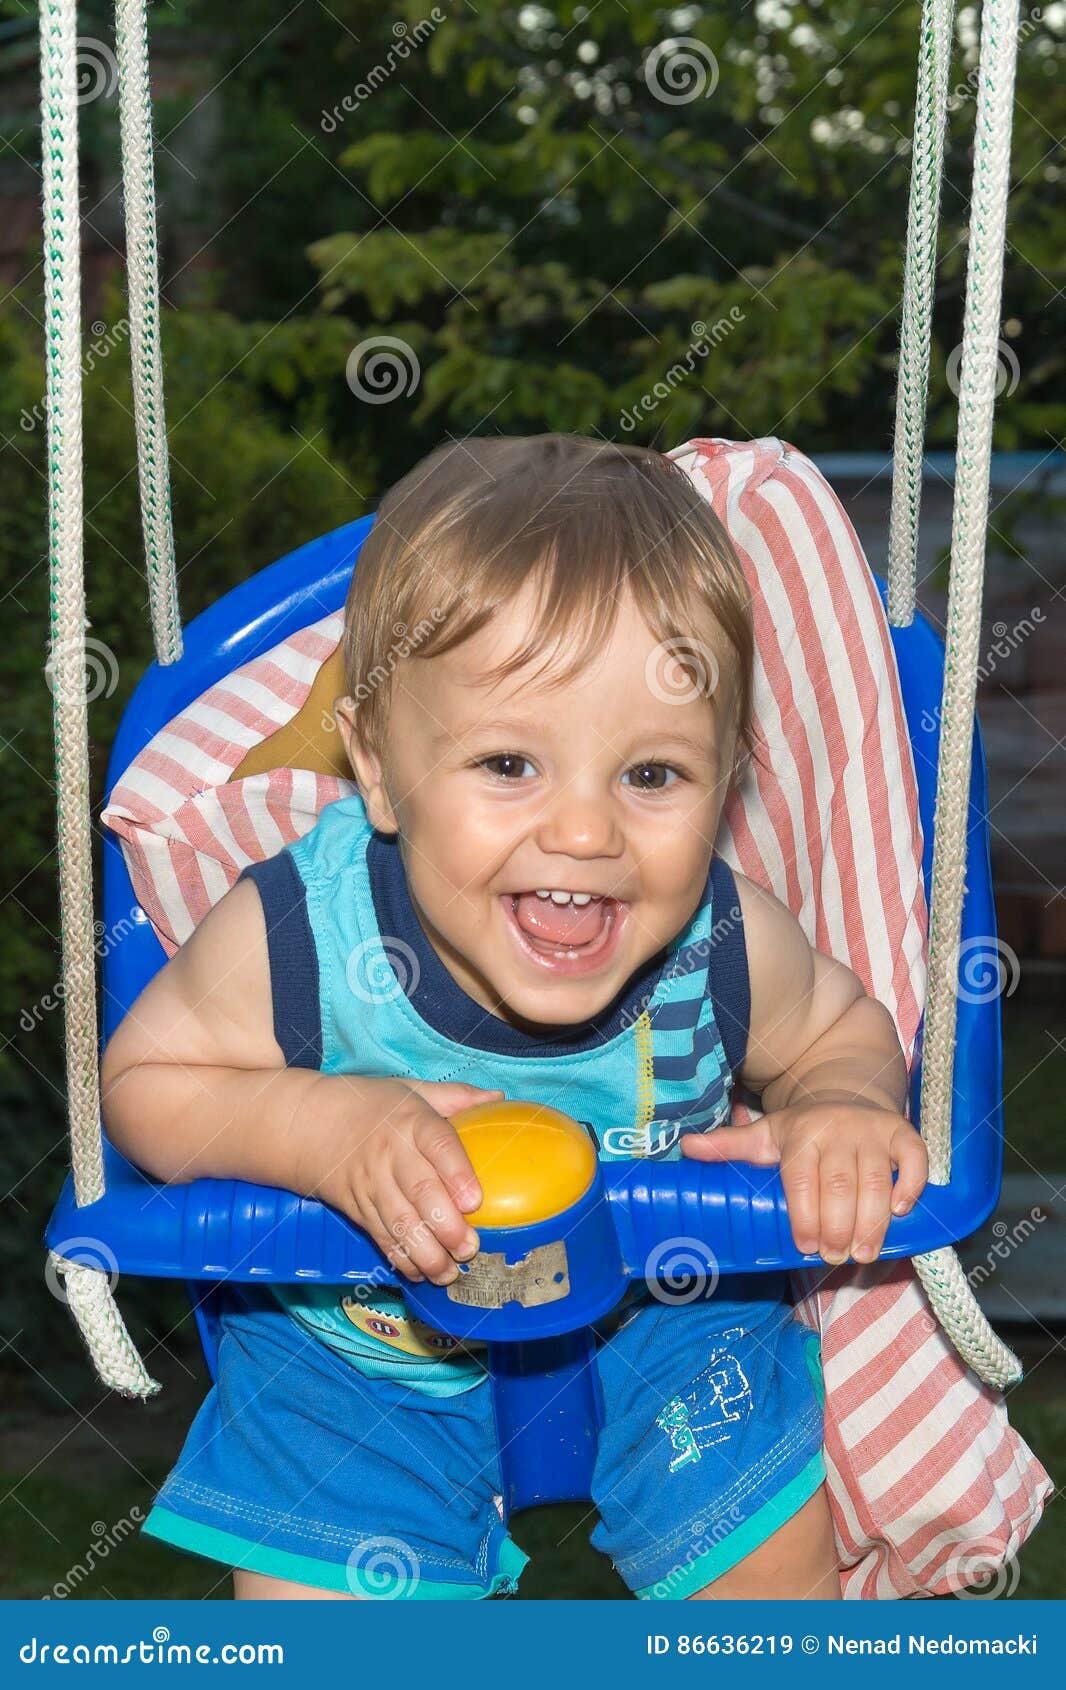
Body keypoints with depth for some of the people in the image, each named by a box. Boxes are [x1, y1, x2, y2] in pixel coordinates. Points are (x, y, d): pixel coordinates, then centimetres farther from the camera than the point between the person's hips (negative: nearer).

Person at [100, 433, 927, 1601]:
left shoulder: (722, 945, -25)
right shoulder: (296, 937, -32)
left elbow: (843, 1028, -2)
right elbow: (144, 1077, -15)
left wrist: (840, 1106, -26)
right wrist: (325, 1127, -34)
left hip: (655, 1304, 1)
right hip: (354, 1339, -1)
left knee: (778, 1554, 2)